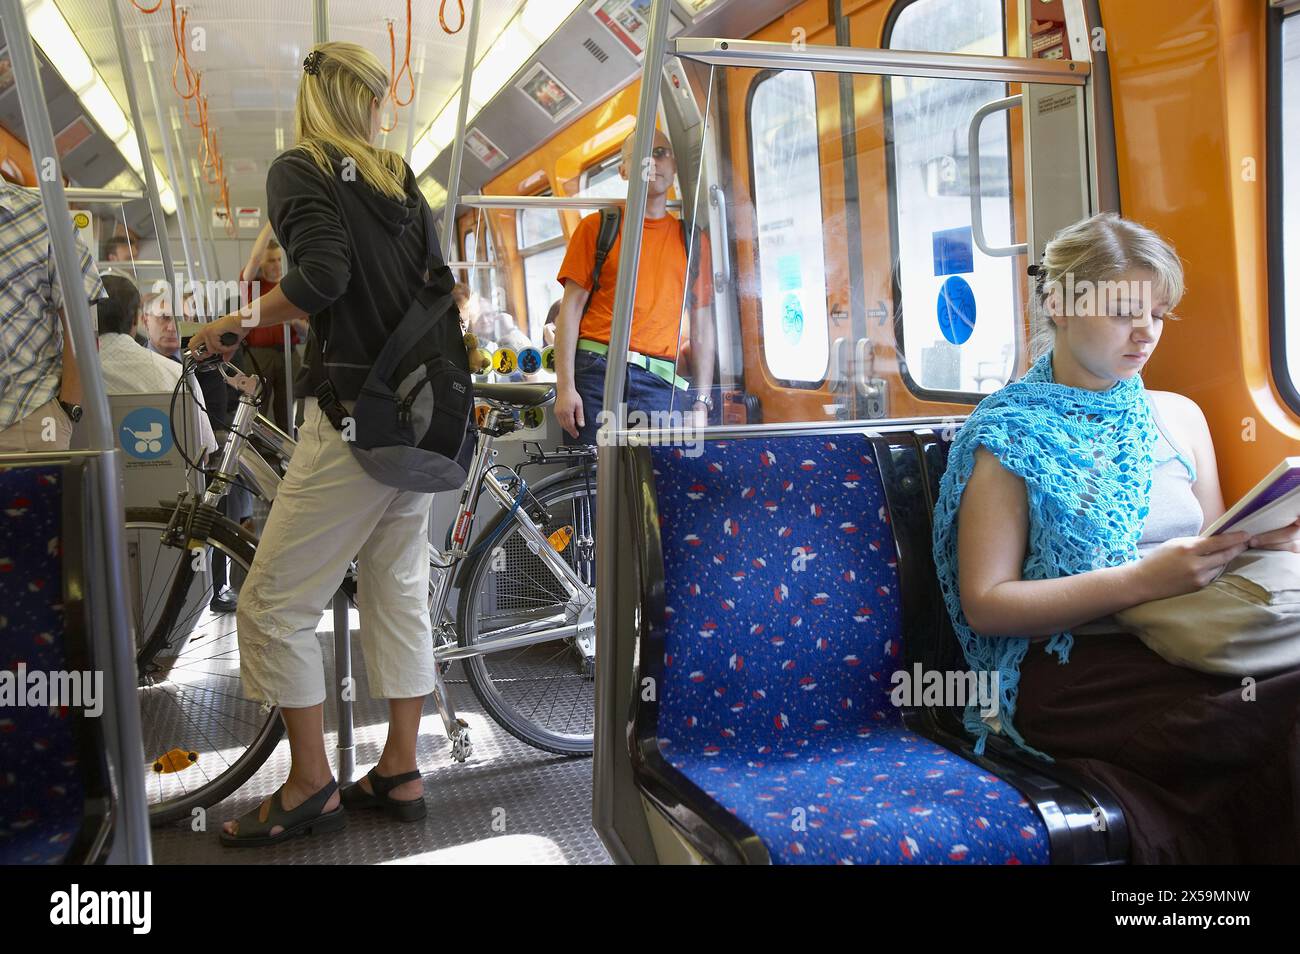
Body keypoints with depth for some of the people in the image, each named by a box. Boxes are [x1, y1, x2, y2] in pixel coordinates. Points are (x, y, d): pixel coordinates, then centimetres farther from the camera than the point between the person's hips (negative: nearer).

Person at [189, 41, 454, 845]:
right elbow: (437, 279, 12)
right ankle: (400, 773, 20)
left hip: (357, 415, -7)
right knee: (400, 591, 12)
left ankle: (311, 788, 11)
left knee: (275, 602, 2)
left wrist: (234, 326, -5)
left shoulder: (299, 170, -4)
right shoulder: (399, 176, 14)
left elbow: (321, 277, -19)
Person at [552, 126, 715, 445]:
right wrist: (565, 386, -7)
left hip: (662, 382, 1)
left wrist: (701, 403, 5)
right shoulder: (597, 226, 10)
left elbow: (702, 327, 13)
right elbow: (571, 308, 4)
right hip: (596, 372, -1)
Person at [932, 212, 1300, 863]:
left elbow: (1210, 552, 23)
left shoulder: (1180, 417, 17)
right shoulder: (1009, 434, -1)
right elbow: (985, 604, -7)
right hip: (1072, 672, -6)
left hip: (1185, 650, 6)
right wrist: (1142, 580, -17)